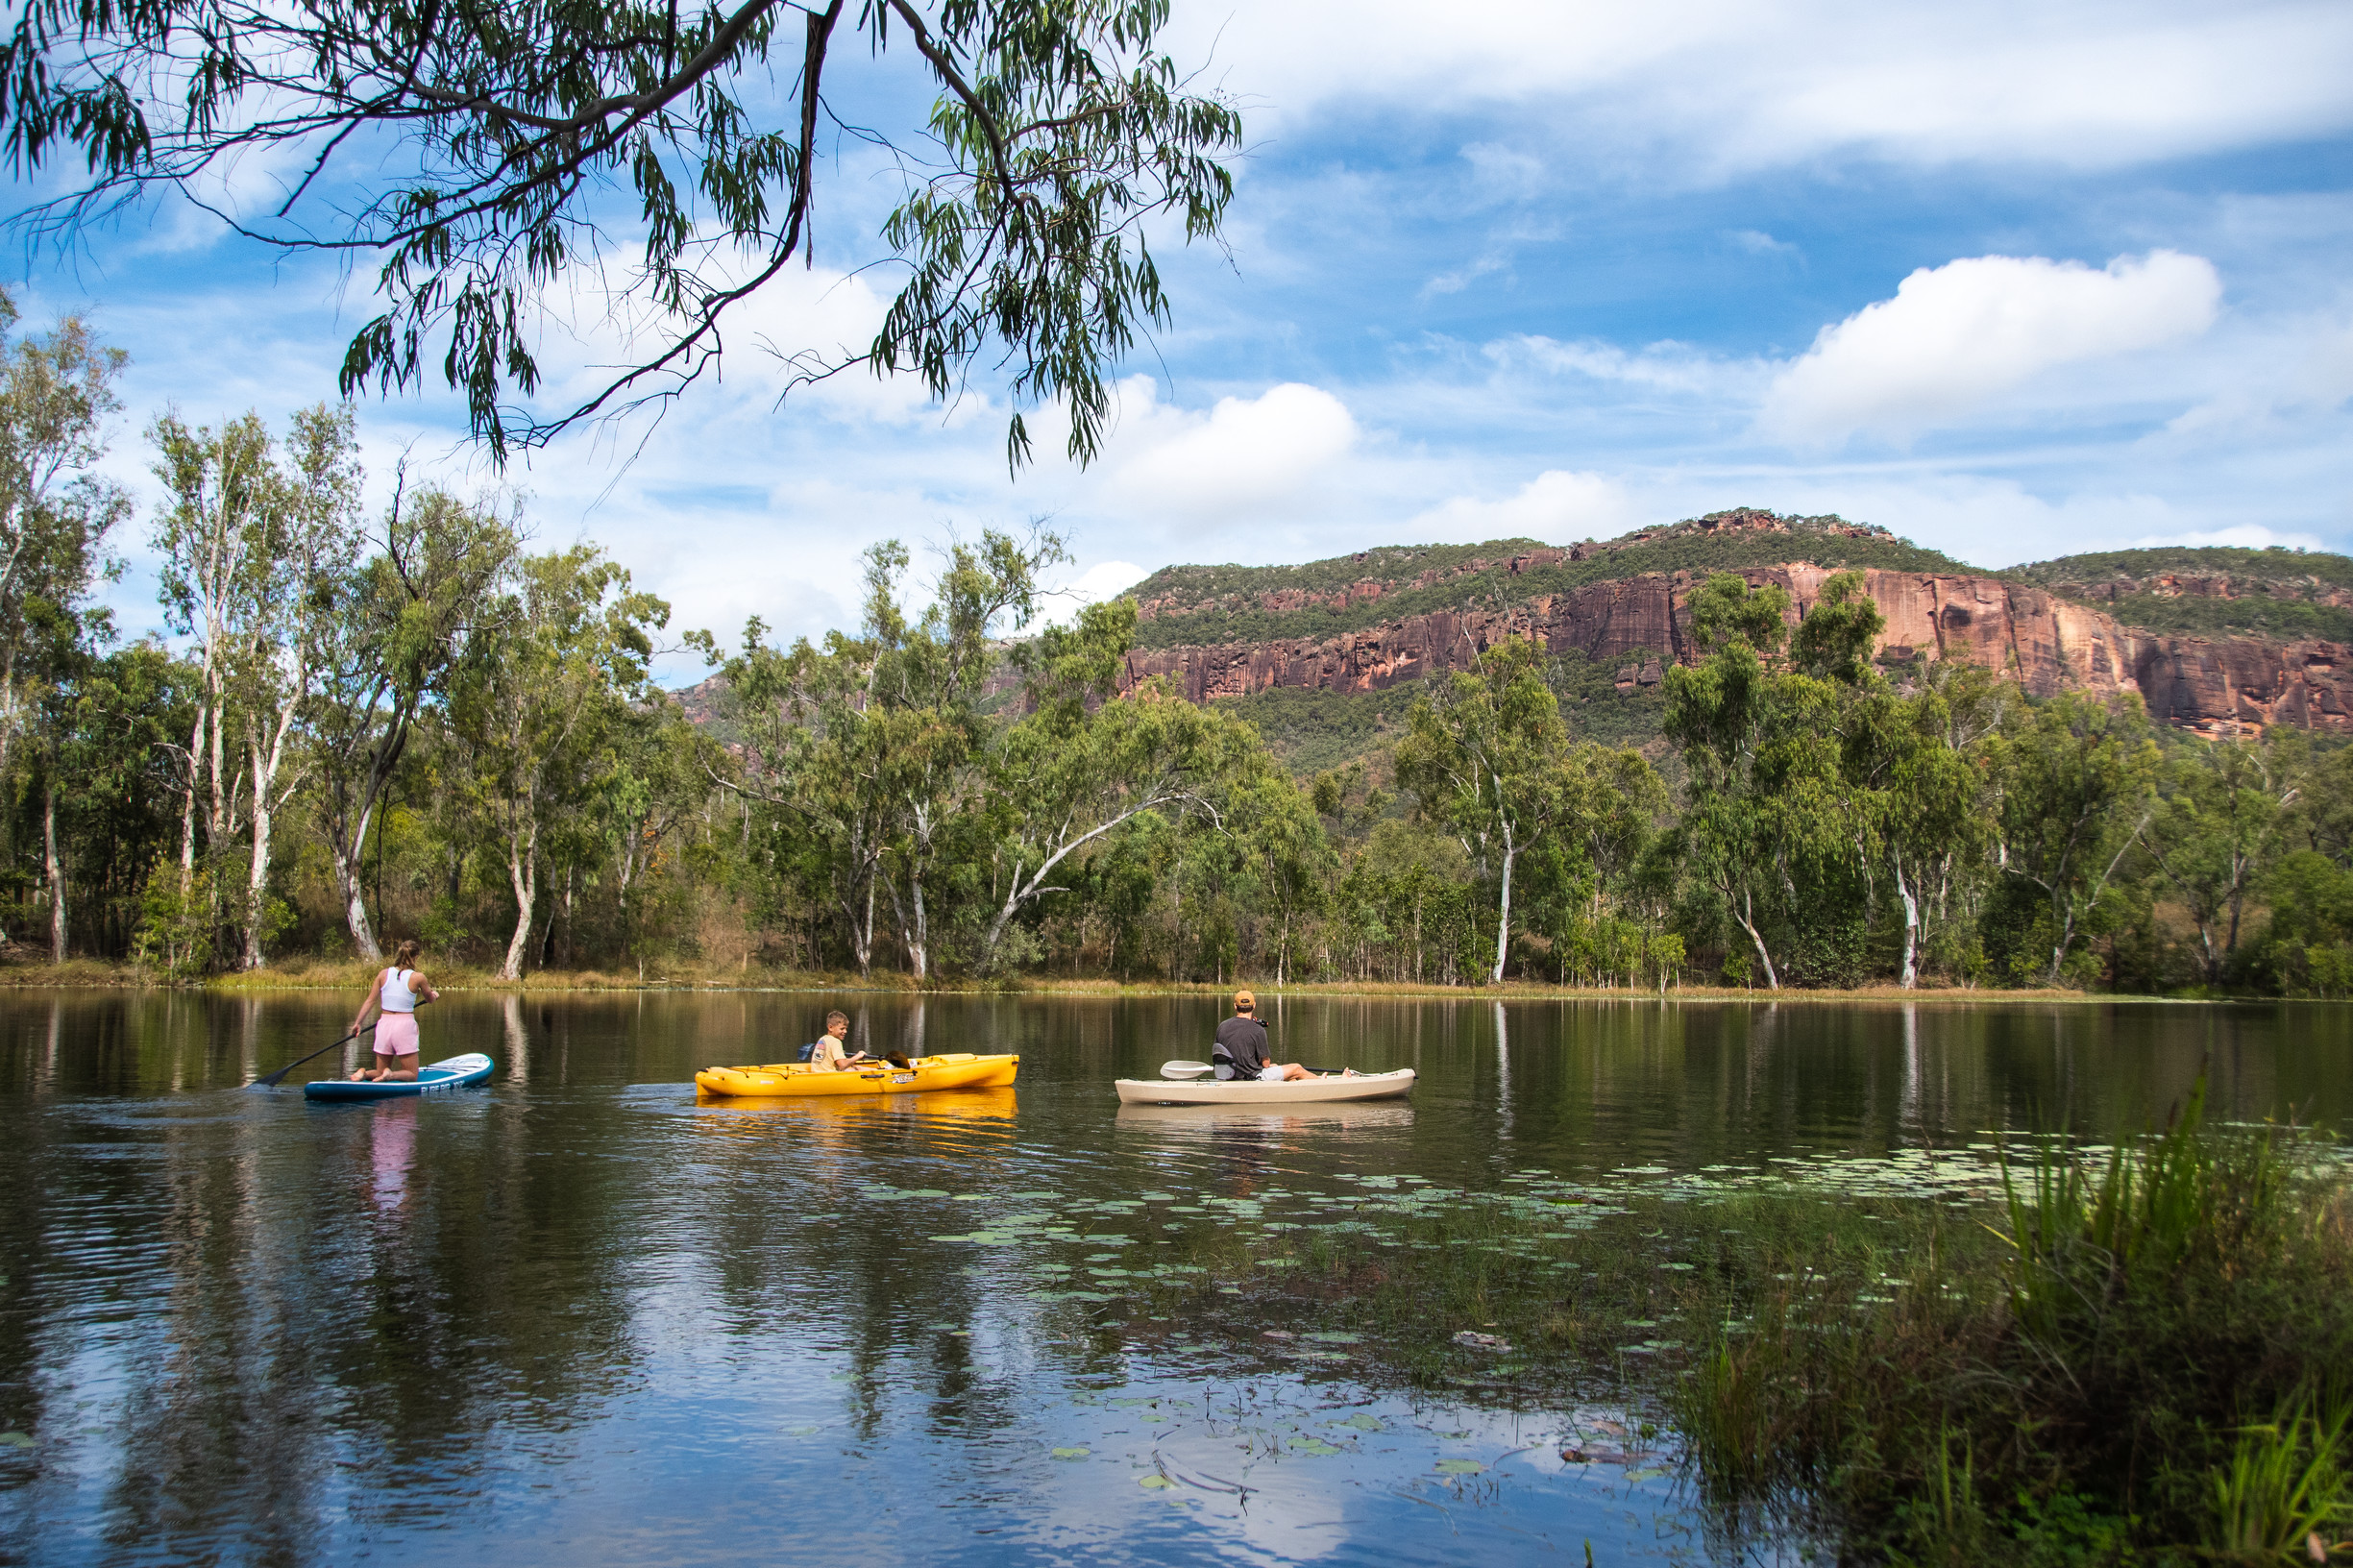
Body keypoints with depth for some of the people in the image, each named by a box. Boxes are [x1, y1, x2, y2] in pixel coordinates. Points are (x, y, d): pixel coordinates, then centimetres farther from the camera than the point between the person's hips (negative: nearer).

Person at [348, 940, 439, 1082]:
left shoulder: (384, 974, 2)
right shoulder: (418, 978, -7)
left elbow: (370, 1001, 1)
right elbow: (430, 998, 11)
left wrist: (358, 1022, 10)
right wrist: (435, 995, 34)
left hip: (384, 1024, 4)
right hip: (405, 1025, -4)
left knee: (381, 1073, 20)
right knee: (411, 1075, 8)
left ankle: (364, 1073, -12)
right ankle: (391, 1075, -23)